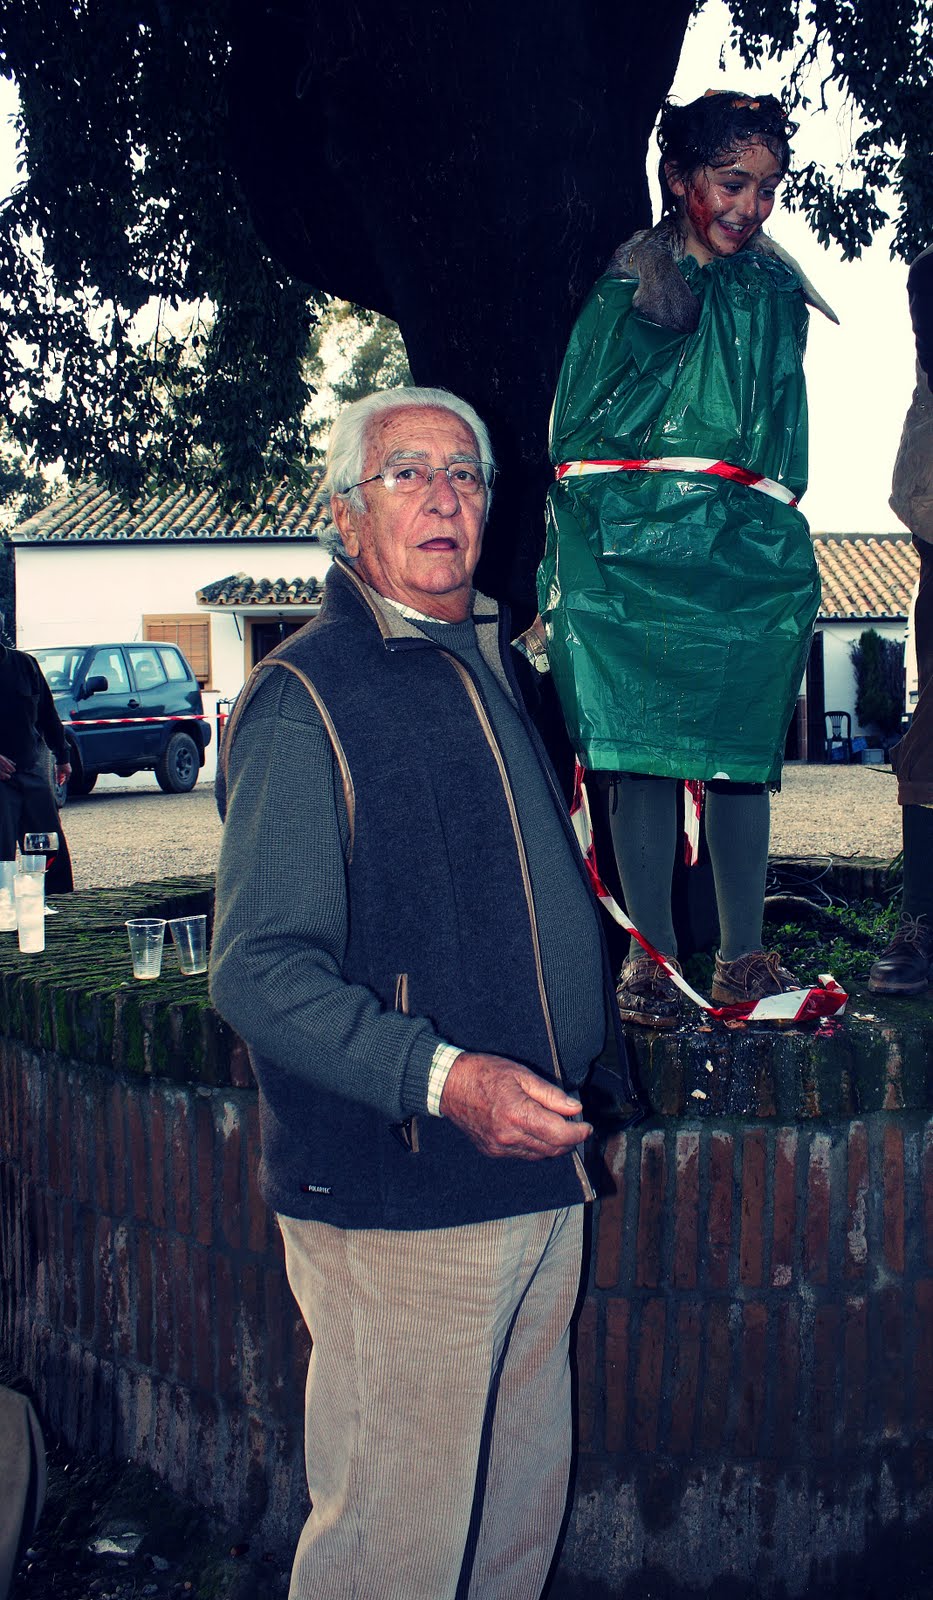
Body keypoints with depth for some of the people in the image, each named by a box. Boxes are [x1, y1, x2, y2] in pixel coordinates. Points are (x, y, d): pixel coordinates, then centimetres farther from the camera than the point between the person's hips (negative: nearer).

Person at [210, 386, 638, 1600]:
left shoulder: (494, 668, 14)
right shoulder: (305, 698, -12)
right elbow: (260, 971, -20)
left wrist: (595, 1026, 18)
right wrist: (440, 1076, -30)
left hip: (539, 1172, 8)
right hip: (397, 1199, -8)